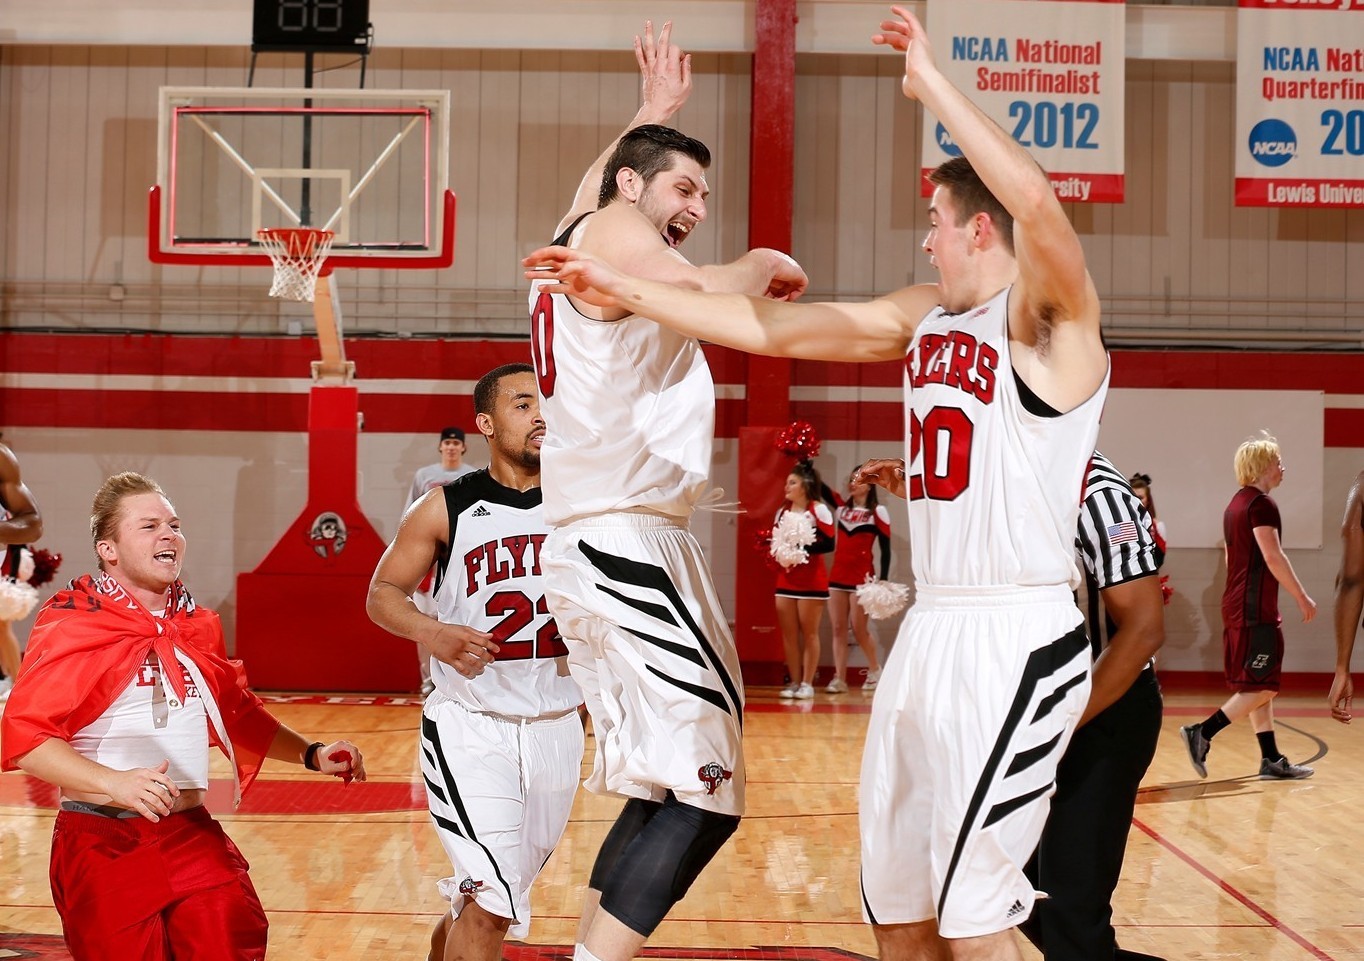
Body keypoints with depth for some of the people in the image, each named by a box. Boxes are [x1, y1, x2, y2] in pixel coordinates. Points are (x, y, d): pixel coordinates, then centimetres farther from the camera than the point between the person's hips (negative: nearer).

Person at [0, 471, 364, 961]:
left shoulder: (197, 625, 12)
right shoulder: (71, 624, -7)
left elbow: (239, 714, 28)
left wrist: (311, 754, 19)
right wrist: (114, 783, -28)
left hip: (193, 834, 5)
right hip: (103, 842, -5)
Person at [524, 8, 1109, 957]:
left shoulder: (1049, 319, -9)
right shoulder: (924, 319, 14)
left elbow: (1040, 205, -31)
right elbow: (772, 327, 15)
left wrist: (931, 83, -25)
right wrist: (625, 289, 15)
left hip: (1018, 640, -8)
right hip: (931, 629, 8)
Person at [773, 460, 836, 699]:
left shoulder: (819, 510, -7)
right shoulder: (782, 511, 12)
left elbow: (828, 544, -13)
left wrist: (802, 548, -22)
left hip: (811, 581, -6)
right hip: (785, 579, 6)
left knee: (809, 633, 0)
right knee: (788, 634, 5)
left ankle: (807, 683, 5)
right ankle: (794, 682, 12)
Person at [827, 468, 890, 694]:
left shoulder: (877, 512, -3)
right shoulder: (841, 510, 12)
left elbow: (885, 550, -4)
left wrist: (883, 581, -9)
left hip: (862, 578, -5)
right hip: (838, 576, 6)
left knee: (859, 629, -1)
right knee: (838, 629, 2)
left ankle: (875, 670, 21)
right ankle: (839, 678, 3)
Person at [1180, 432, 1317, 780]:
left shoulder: (1236, 504, 17)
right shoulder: (1261, 503, -12)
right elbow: (1273, 557, -19)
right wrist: (1302, 597, -13)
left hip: (1237, 606, 10)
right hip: (1256, 609, -10)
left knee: (1258, 687, 10)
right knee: (1262, 688, -6)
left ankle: (1272, 760, 12)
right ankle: (1202, 733, -12)